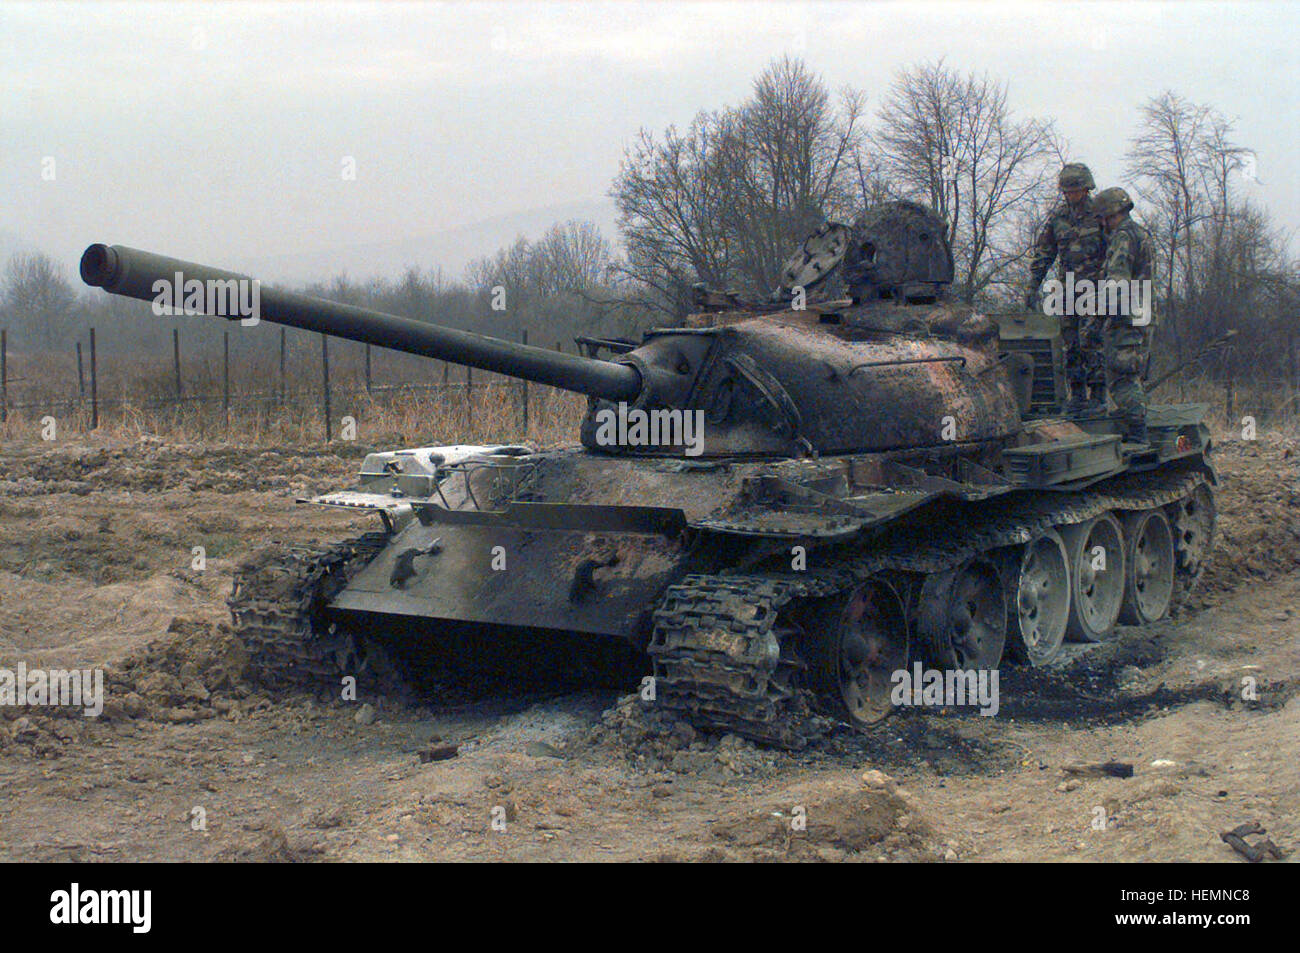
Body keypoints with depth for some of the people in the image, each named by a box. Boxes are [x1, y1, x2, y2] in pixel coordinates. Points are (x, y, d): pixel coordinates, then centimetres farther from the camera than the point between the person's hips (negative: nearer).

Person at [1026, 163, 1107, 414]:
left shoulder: (1101, 214, -2)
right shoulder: (1057, 217, 9)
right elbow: (1042, 255, 13)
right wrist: (1032, 287, 8)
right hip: (1068, 289, 5)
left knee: (1089, 340, -13)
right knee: (1071, 344, 4)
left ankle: (1097, 394, -7)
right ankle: (1077, 395, 11)